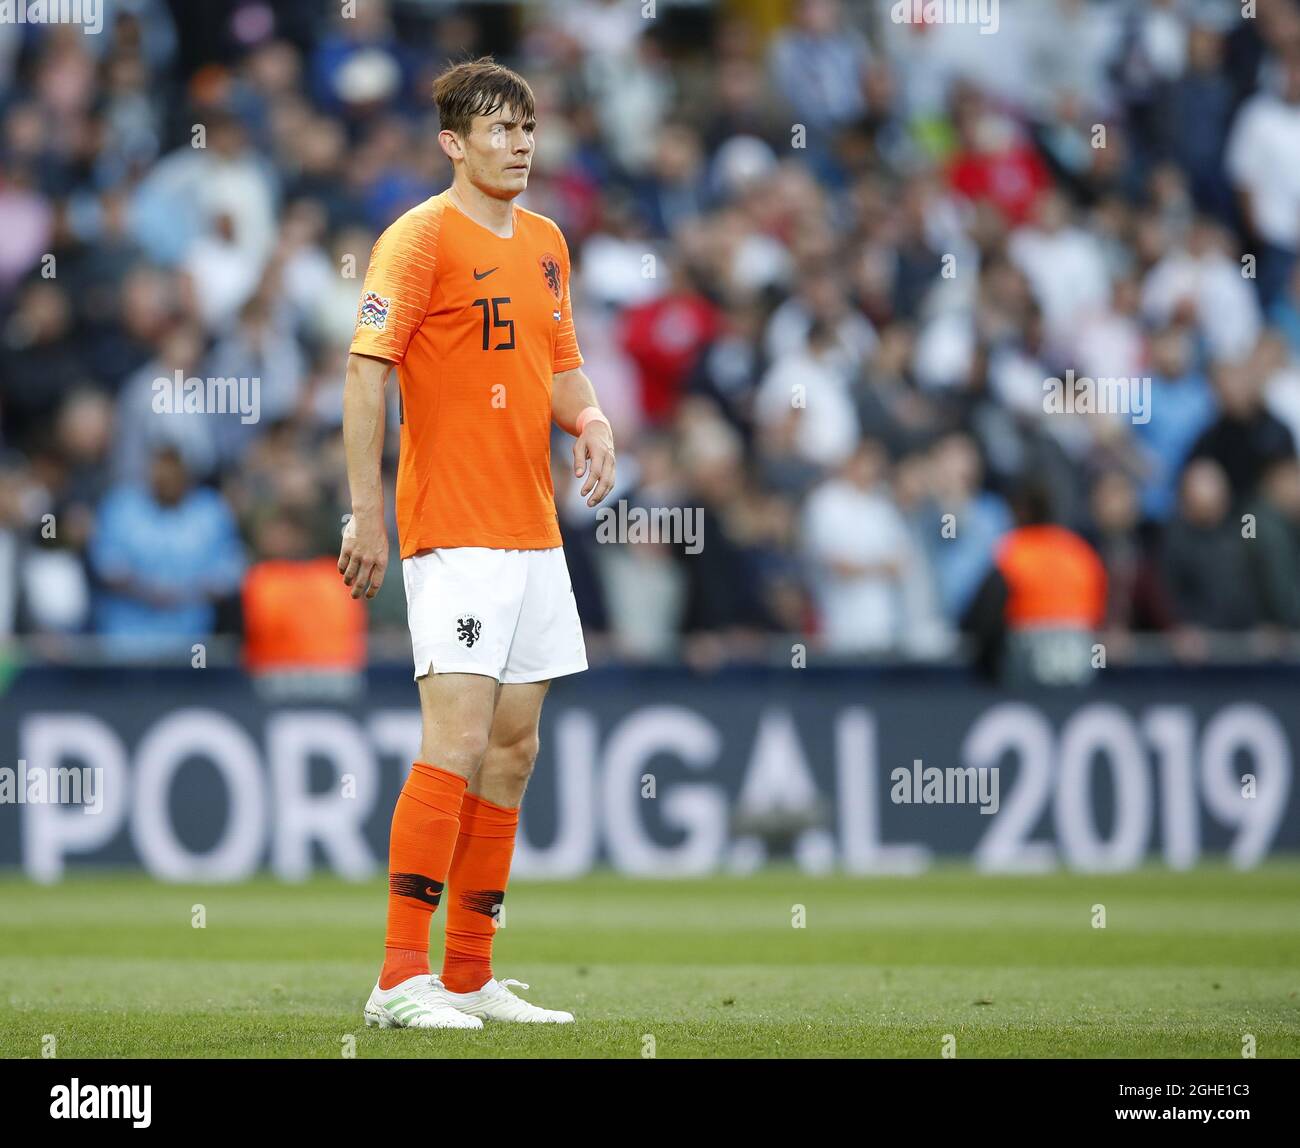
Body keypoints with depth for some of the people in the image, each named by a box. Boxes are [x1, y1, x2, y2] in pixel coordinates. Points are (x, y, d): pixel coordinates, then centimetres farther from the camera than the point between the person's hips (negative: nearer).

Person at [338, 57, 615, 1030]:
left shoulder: (545, 242, 14)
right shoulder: (422, 238, -9)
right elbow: (367, 368, -15)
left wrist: (591, 421, 0)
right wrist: (366, 512, -21)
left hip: (534, 533, 8)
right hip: (454, 537, -8)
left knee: (513, 750, 9)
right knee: (457, 745, -15)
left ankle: (471, 977, 15)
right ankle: (401, 980, -14)